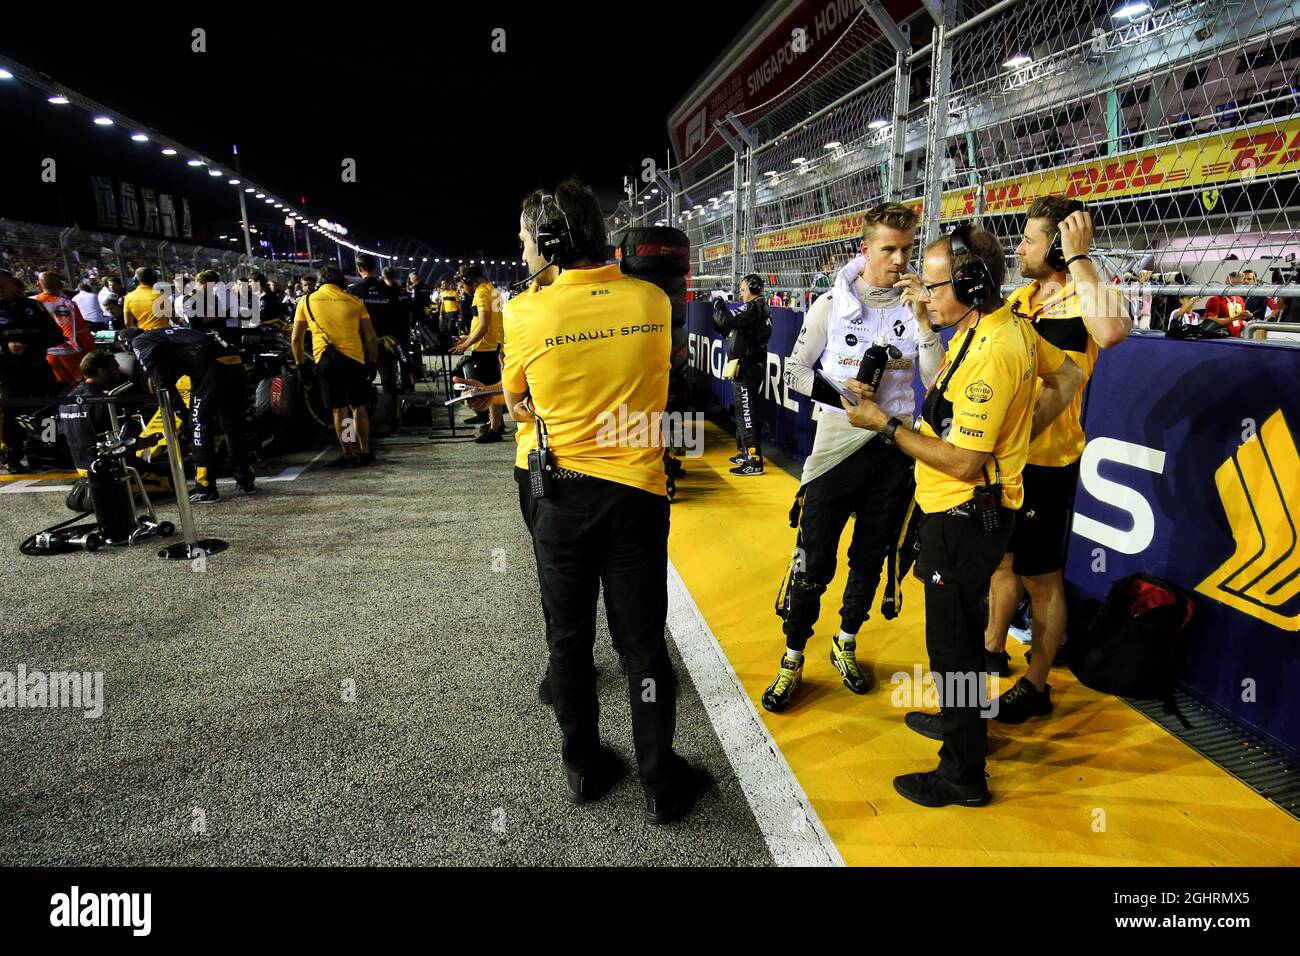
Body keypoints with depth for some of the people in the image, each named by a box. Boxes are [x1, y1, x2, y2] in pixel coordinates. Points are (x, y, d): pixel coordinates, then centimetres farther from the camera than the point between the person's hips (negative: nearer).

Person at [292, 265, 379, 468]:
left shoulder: (306, 301, 10)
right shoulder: (354, 301, 10)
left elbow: (296, 339, 9)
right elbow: (371, 337, 5)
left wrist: (300, 363, 22)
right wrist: (374, 360, 17)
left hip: (324, 360, 0)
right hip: (353, 358, 0)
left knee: (338, 409, 6)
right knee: (358, 407, 12)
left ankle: (348, 455, 8)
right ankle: (365, 452, 19)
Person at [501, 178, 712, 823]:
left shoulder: (528, 313, -9)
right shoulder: (653, 302, -4)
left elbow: (518, 404, 4)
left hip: (563, 495, 0)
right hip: (637, 492, 1)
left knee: (569, 637, 16)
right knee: (642, 641, 10)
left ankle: (583, 768, 31)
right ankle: (661, 785, 21)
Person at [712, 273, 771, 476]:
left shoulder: (752, 308, -14)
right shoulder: (762, 309, 16)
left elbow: (727, 321, -24)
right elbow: (734, 330, 17)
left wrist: (718, 304, -7)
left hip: (746, 368, -10)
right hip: (753, 366, 10)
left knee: (747, 414, -9)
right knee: (745, 412, 19)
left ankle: (754, 462, -8)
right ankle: (747, 453, 31)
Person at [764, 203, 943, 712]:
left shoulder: (916, 306, 3)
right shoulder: (832, 305, -2)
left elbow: (938, 377, -6)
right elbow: (795, 371, 0)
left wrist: (922, 318, -14)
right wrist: (844, 394, -14)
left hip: (893, 449, 3)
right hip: (837, 447, -2)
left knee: (870, 558, 13)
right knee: (814, 560, -1)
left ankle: (846, 645, 33)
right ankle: (793, 657, 16)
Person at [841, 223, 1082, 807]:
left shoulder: (988, 354, -27)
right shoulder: (1012, 327, 4)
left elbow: (963, 463, -27)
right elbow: (1069, 376, 20)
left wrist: (884, 424, -21)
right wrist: (1018, 431, 13)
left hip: (965, 517, -10)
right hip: (972, 510, 10)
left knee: (952, 642, 2)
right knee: (959, 624, 25)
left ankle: (962, 774, 18)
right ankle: (959, 718, 46)